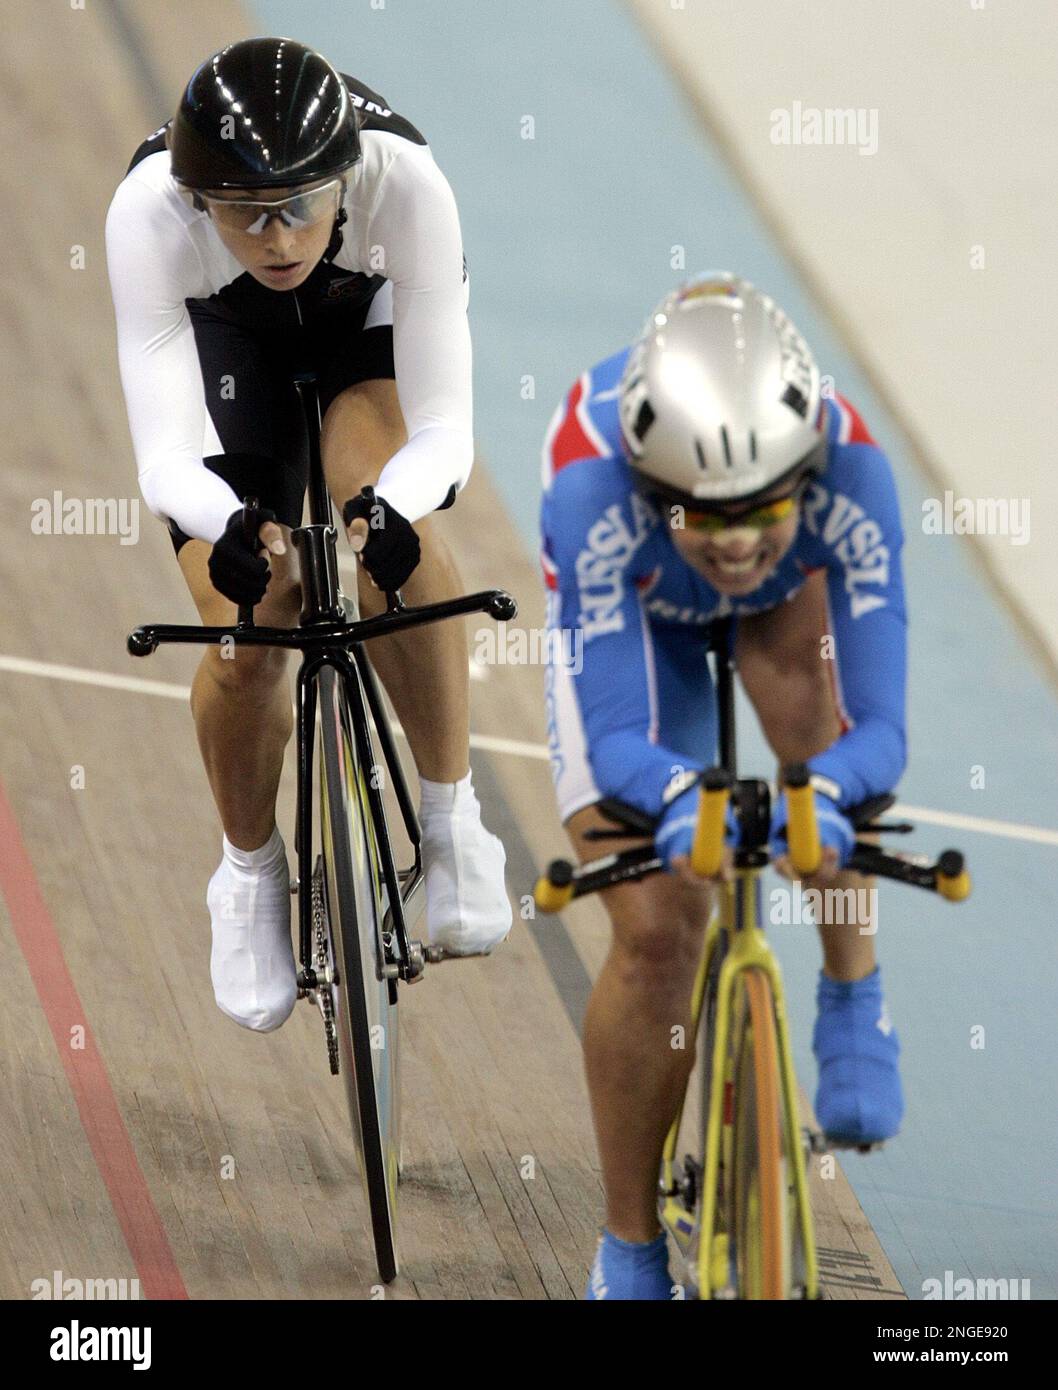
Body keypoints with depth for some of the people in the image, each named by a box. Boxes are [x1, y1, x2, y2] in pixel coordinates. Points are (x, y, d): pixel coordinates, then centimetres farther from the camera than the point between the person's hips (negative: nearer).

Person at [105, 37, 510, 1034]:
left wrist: (394, 505, -61)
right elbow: (165, 458, -41)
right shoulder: (148, 211, -39)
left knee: (394, 538, -31)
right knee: (246, 636, -13)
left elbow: (443, 431, -39)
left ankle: (450, 820, -11)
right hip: (224, 335, 1)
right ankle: (250, 875, 16)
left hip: (373, 314, -1)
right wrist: (228, 530, -63)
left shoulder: (403, 182, -40)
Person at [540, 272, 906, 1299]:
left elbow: (880, 724, -41)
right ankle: (630, 1247, 7)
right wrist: (680, 793, -65)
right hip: (635, 602, -2)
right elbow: (614, 738, -43)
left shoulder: (850, 480, -41)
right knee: (656, 934, -13)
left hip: (793, 584, 2)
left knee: (802, 674, -33)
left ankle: (853, 997, -9)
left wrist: (826, 785, -64)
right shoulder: (596, 495, -43)